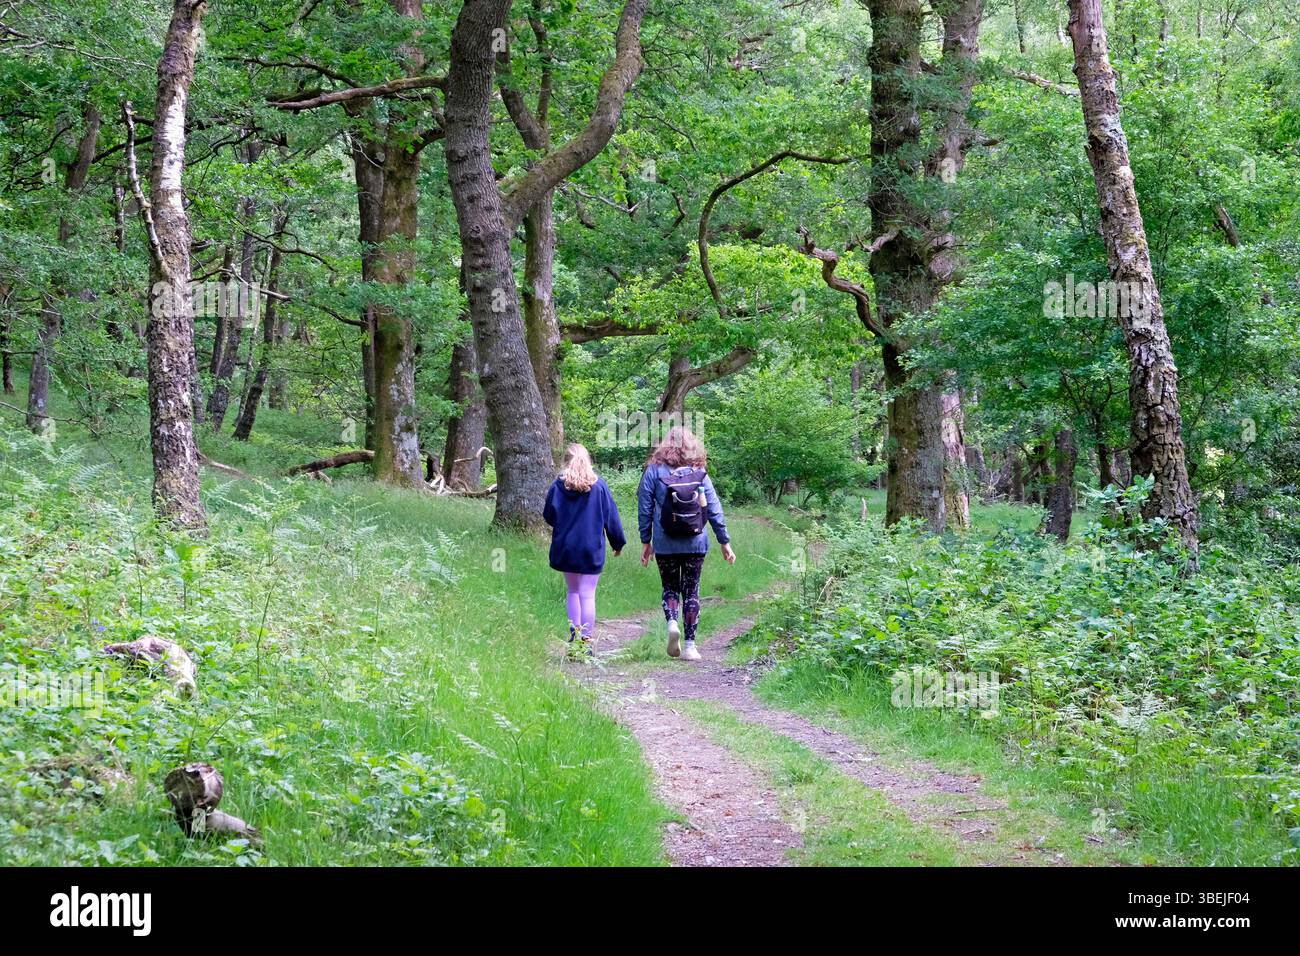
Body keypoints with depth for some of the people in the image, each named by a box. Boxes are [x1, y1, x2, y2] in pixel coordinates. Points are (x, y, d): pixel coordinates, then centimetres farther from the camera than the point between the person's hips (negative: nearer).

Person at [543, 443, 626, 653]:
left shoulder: (558, 486, -4)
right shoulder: (599, 486, -4)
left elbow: (548, 517, 0)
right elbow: (611, 517, 2)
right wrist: (618, 543, 12)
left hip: (565, 547, 1)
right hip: (592, 549, -1)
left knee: (572, 591, 18)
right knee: (587, 595, 2)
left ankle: (574, 633, 7)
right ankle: (586, 641, -1)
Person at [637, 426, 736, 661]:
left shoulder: (654, 471, -3)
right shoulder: (699, 473, 0)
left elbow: (644, 508, -1)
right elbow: (714, 509, 1)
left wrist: (645, 541, 8)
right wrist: (724, 541, 8)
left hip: (665, 544, -1)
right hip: (696, 544, 1)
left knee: (670, 587, 15)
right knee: (691, 590, 8)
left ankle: (672, 621, -13)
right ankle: (690, 644, 5)